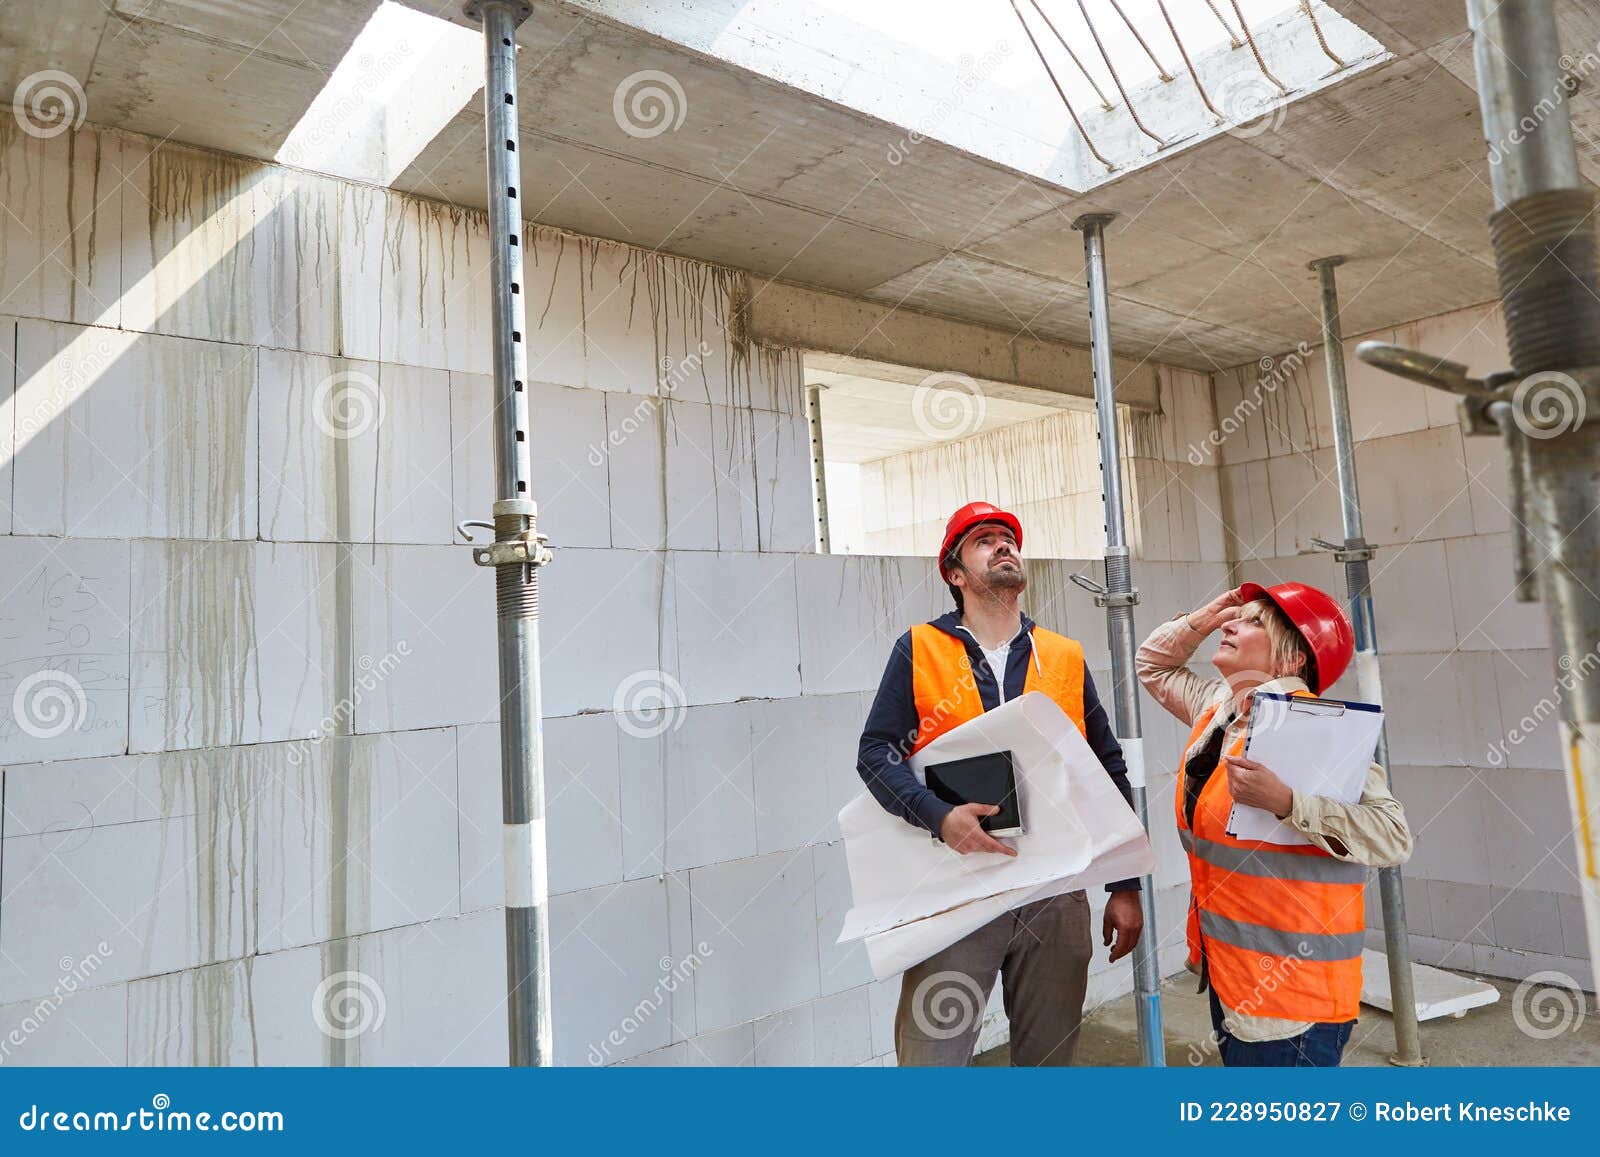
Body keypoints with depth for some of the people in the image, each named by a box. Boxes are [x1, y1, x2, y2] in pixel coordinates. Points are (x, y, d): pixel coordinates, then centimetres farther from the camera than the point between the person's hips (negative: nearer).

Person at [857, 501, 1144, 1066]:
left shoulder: (1066, 658, 9)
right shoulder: (920, 650, 1)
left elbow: (1110, 774, 12)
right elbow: (877, 752, -5)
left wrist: (1125, 887, 10)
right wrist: (939, 816, -22)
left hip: (1056, 897, 3)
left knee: (1050, 1056, 16)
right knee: (930, 1054, 1)